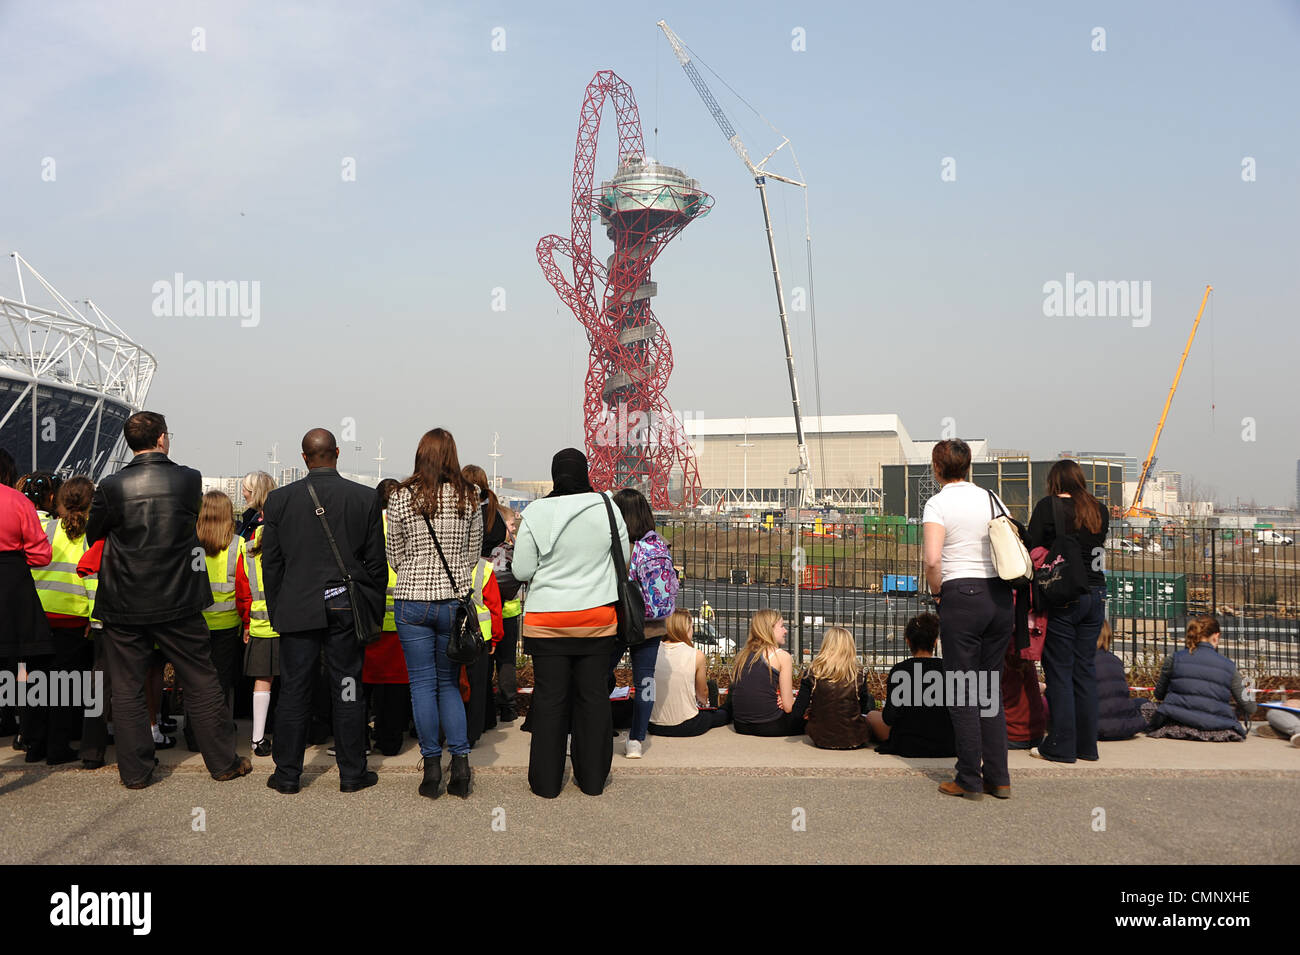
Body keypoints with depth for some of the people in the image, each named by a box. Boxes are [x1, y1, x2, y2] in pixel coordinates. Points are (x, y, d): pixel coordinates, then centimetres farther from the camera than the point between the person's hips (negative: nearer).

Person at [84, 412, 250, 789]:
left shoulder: (111, 486, -9)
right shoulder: (190, 479, -7)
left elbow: (92, 536, 5)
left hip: (124, 606, 0)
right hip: (179, 603, 0)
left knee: (127, 689, 11)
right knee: (202, 683, 10)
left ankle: (136, 770, 17)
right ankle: (223, 762, 18)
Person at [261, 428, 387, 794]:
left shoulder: (278, 499, -1)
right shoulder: (366, 498, -2)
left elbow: (271, 563, 3)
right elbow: (376, 562, 1)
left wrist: (276, 612, 12)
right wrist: (374, 611, 9)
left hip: (297, 609, 0)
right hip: (347, 608, 0)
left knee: (294, 692, 7)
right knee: (348, 691, 6)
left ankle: (287, 774, 15)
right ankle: (352, 773, 14)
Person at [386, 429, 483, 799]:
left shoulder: (401, 497, -3)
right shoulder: (469, 497, 0)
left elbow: (395, 557, 6)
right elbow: (474, 554, 8)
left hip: (412, 600, -1)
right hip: (455, 599, 1)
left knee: (423, 685, 6)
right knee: (450, 684, 12)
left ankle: (432, 769, 10)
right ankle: (460, 765, 6)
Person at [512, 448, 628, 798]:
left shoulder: (534, 513, -7)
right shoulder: (607, 508, -3)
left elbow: (522, 571, -3)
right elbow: (624, 561, 7)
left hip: (547, 620, -1)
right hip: (598, 618, 1)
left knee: (550, 698, 6)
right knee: (594, 696, 9)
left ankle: (546, 781, 14)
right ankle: (593, 778, 17)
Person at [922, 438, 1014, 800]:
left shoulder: (938, 503, -7)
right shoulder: (992, 498, 10)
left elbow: (933, 559, -19)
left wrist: (936, 591, -3)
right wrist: (1002, 586, 16)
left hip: (962, 597, -6)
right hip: (1000, 597, 6)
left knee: (962, 691, 2)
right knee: (991, 689, 13)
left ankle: (970, 780, 7)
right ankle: (998, 778, 15)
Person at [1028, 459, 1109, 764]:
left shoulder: (1047, 506, -6)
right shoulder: (1100, 511, 9)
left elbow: (1033, 550, -7)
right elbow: (1095, 550, 14)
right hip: (1095, 594, 5)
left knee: (1059, 671, 1)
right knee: (1086, 670, 11)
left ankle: (1060, 746, 4)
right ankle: (1087, 745, 16)